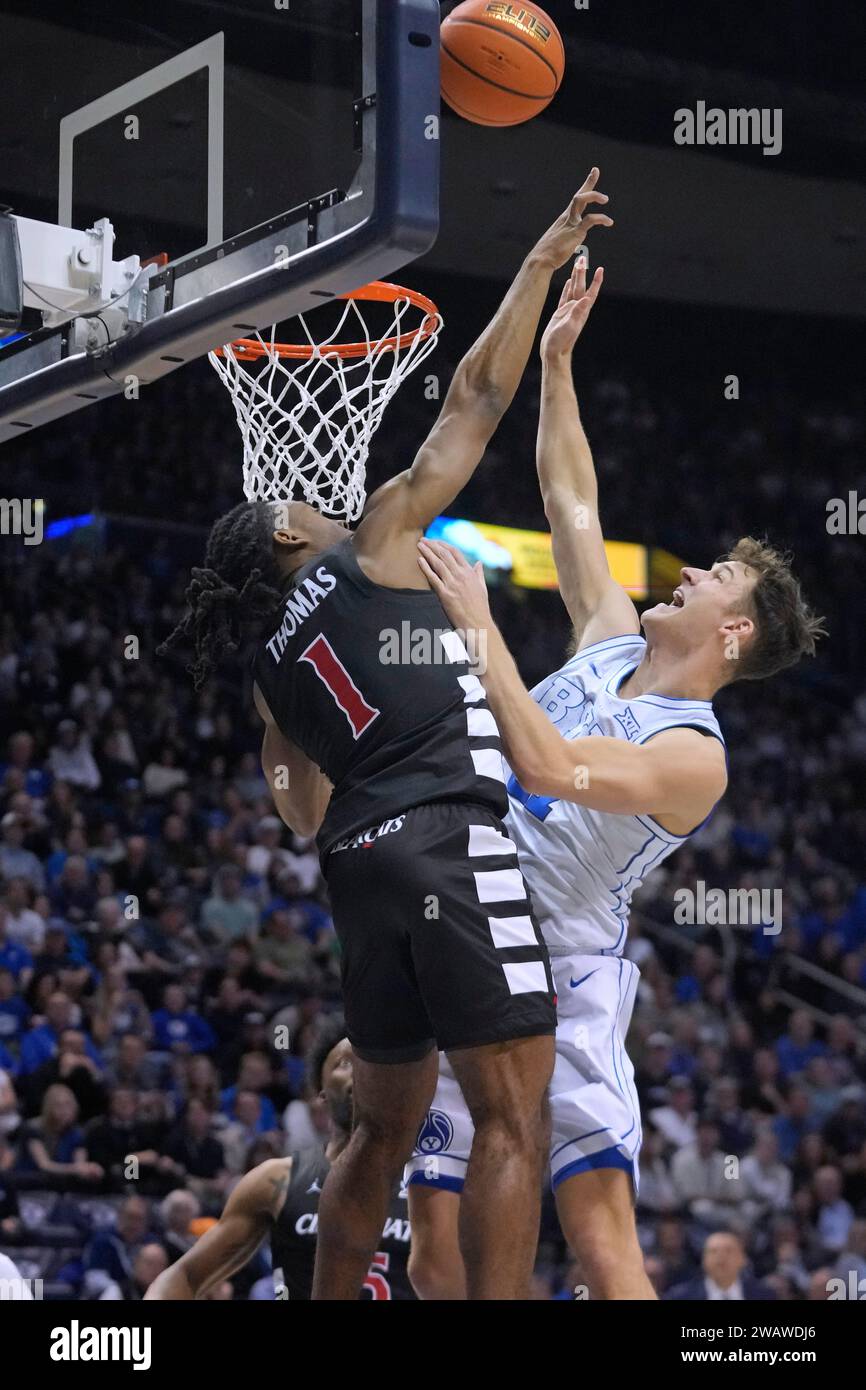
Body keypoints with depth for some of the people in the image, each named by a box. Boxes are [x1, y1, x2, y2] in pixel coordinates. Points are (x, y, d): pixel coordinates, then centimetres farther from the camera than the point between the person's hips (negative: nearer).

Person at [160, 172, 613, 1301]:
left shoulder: (273, 666, 20)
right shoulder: (378, 541, 5)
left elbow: (305, 815, 18)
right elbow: (476, 398, 5)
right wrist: (544, 261, 12)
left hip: (362, 863, 8)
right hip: (451, 842, -8)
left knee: (385, 1124, 18)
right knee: (513, 1114, -12)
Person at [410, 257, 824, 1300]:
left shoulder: (694, 757, -11)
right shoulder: (613, 638, 12)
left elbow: (550, 767, -26)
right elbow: (571, 502, 20)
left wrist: (479, 626, -22)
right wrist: (556, 362, 15)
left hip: (562, 975, -8)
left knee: (602, 1240, -18)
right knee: (439, 1242, 4)